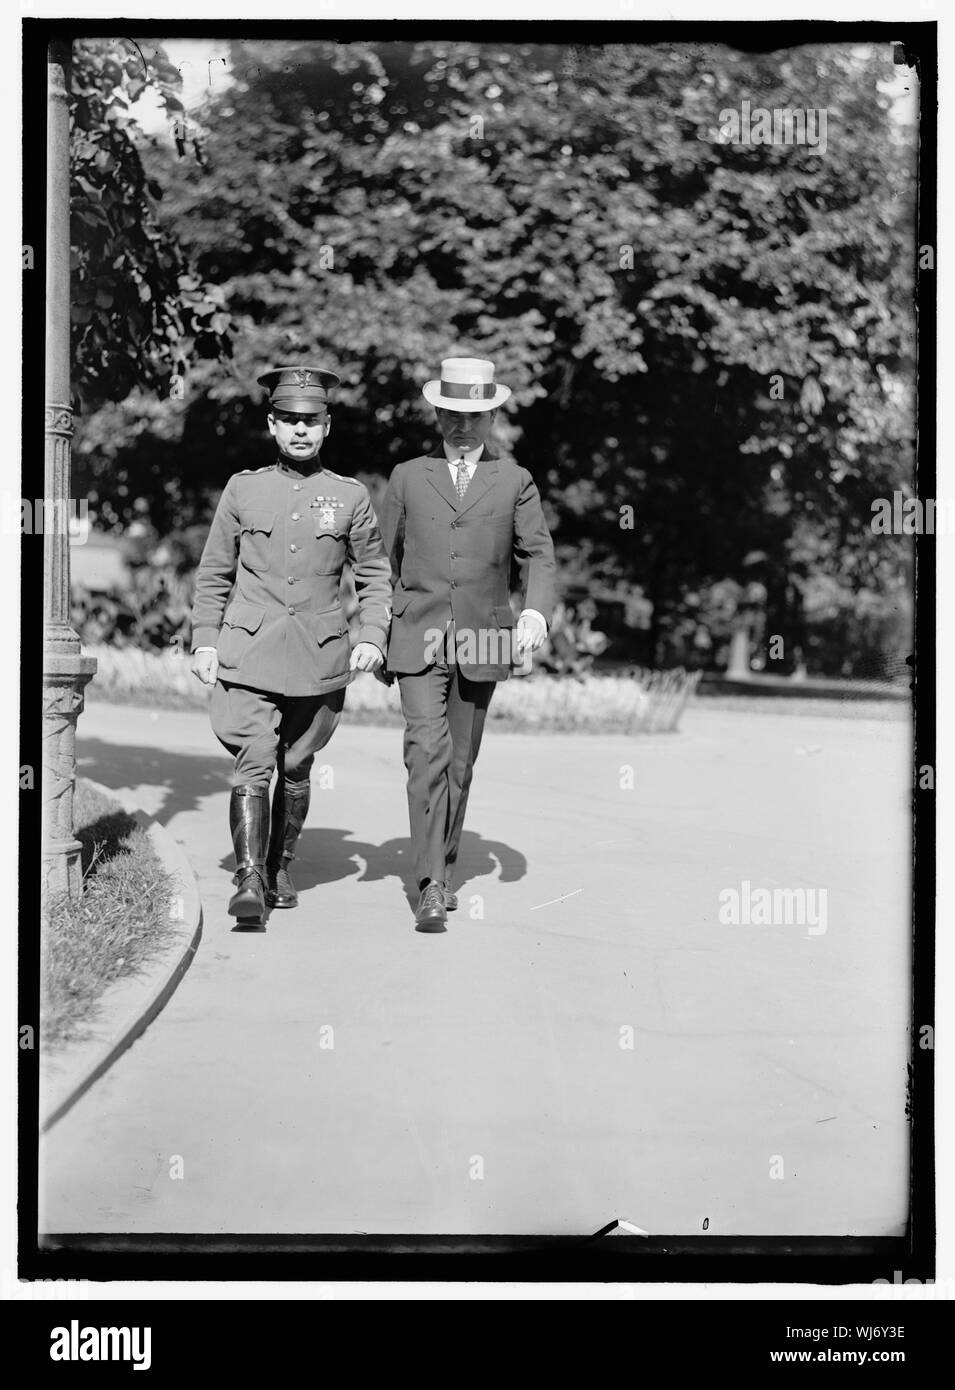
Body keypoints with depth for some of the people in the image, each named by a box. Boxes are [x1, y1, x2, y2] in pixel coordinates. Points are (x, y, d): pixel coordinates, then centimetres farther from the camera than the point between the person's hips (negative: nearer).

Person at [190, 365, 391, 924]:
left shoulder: (350, 496, 5)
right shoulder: (243, 489, 6)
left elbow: (376, 575, 11)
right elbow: (214, 573, 11)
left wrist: (373, 637, -2)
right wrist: (205, 640, 4)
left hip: (320, 656, 1)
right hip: (249, 651, -1)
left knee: (296, 769, 10)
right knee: (254, 765, -13)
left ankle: (282, 868, 27)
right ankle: (250, 881, -13)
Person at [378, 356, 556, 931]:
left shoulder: (516, 482, 8)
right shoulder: (409, 477, 9)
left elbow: (539, 555, 2)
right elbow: (385, 560, 13)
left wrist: (536, 612, -16)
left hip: (482, 642, 1)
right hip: (419, 639, -1)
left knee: (460, 762, 9)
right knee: (427, 754, -14)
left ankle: (444, 867, 25)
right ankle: (432, 888, -18)